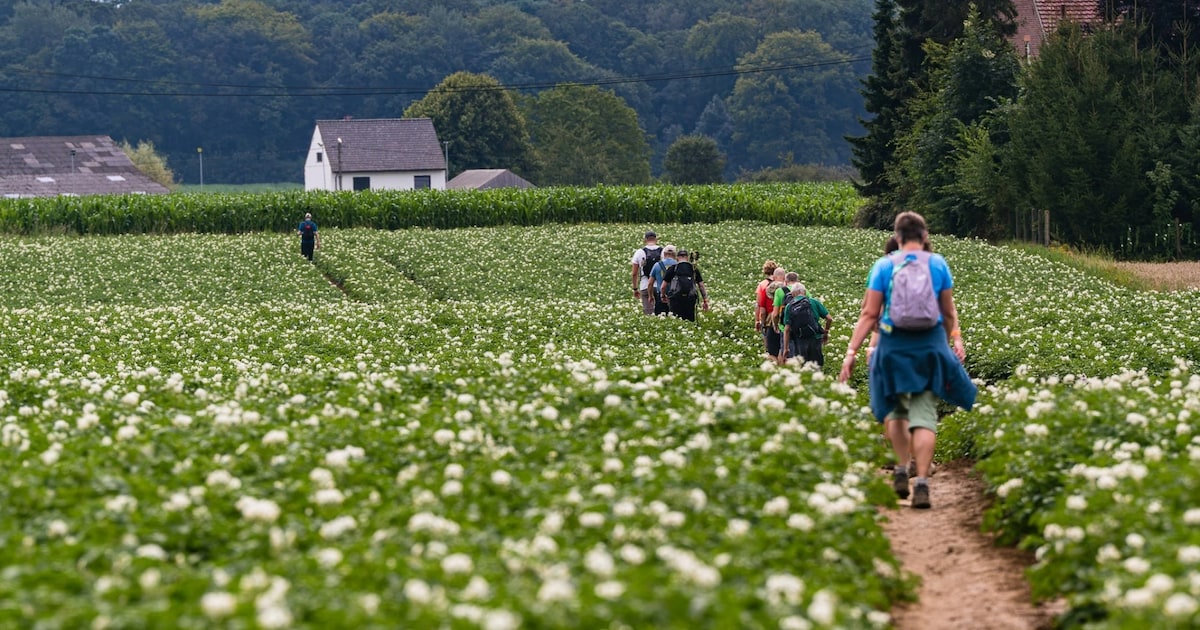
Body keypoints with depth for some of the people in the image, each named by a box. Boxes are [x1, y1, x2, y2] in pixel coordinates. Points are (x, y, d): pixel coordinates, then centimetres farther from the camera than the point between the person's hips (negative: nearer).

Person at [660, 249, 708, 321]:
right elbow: (701, 286, 8)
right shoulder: (694, 268, 12)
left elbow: (663, 286, 6)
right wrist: (705, 301, 13)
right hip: (690, 298, 2)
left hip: (676, 298, -2)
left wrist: (663, 296, 25)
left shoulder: (673, 268, 6)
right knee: (690, 321, 5)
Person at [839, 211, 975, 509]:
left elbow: (869, 314, -5)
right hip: (930, 347, 0)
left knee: (895, 409, 20)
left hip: (894, 347, 0)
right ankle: (922, 482, -12)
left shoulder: (884, 266, -1)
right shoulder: (938, 264, 2)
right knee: (924, 415, -2)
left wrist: (851, 353, -3)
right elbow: (949, 312, 9)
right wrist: (956, 339, 26)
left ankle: (901, 470, 13)